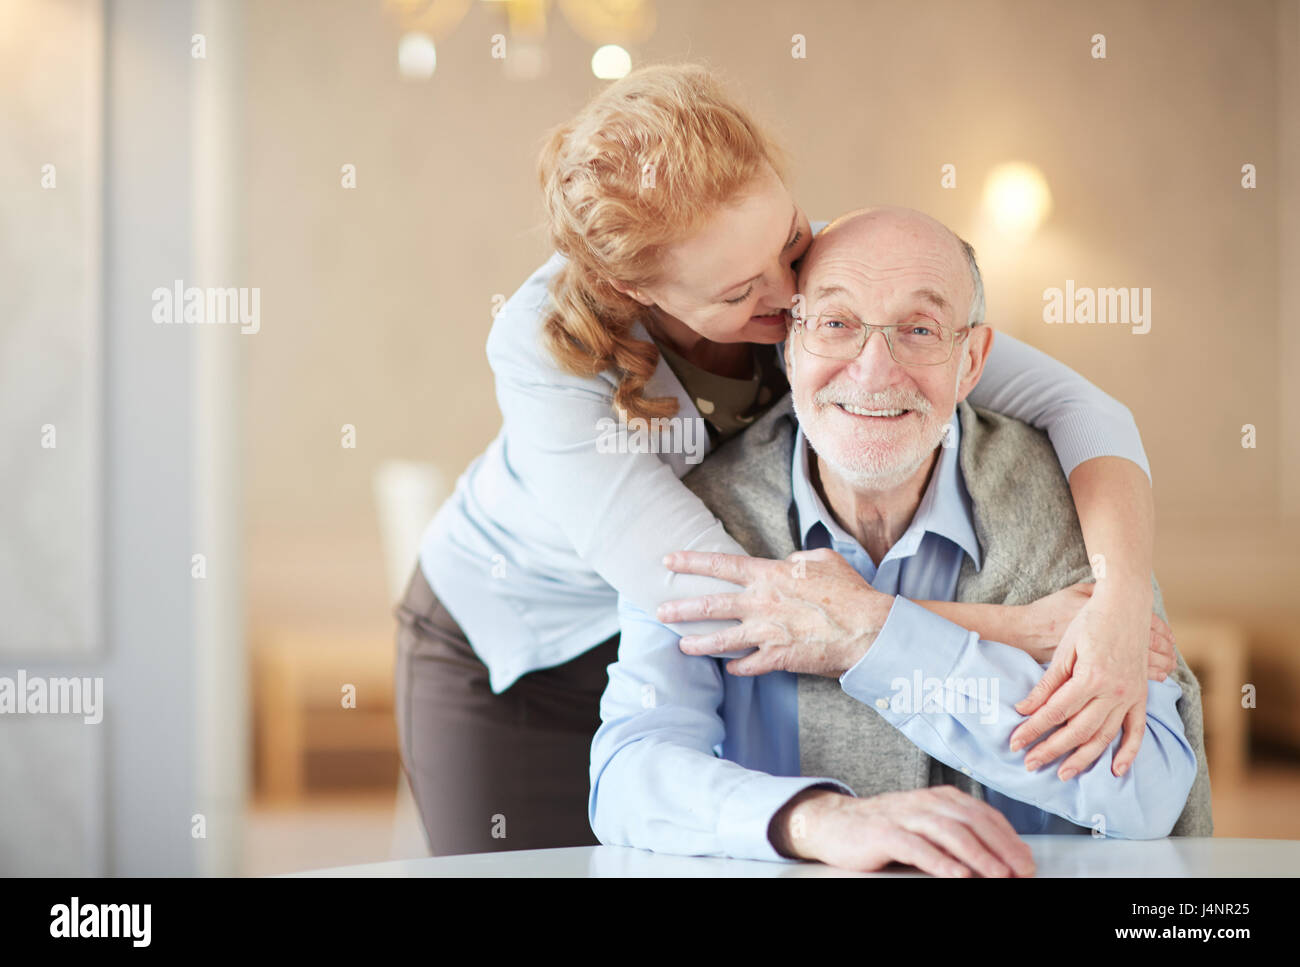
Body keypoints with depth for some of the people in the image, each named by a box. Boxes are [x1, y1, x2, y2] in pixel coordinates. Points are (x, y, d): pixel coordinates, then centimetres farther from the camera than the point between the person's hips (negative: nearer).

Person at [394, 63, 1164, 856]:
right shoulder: (546, 345, -36)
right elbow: (721, 602, -42)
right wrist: (1013, 627, -43)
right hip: (504, 653, -3)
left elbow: (1079, 407, -28)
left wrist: (1121, 605, -47)